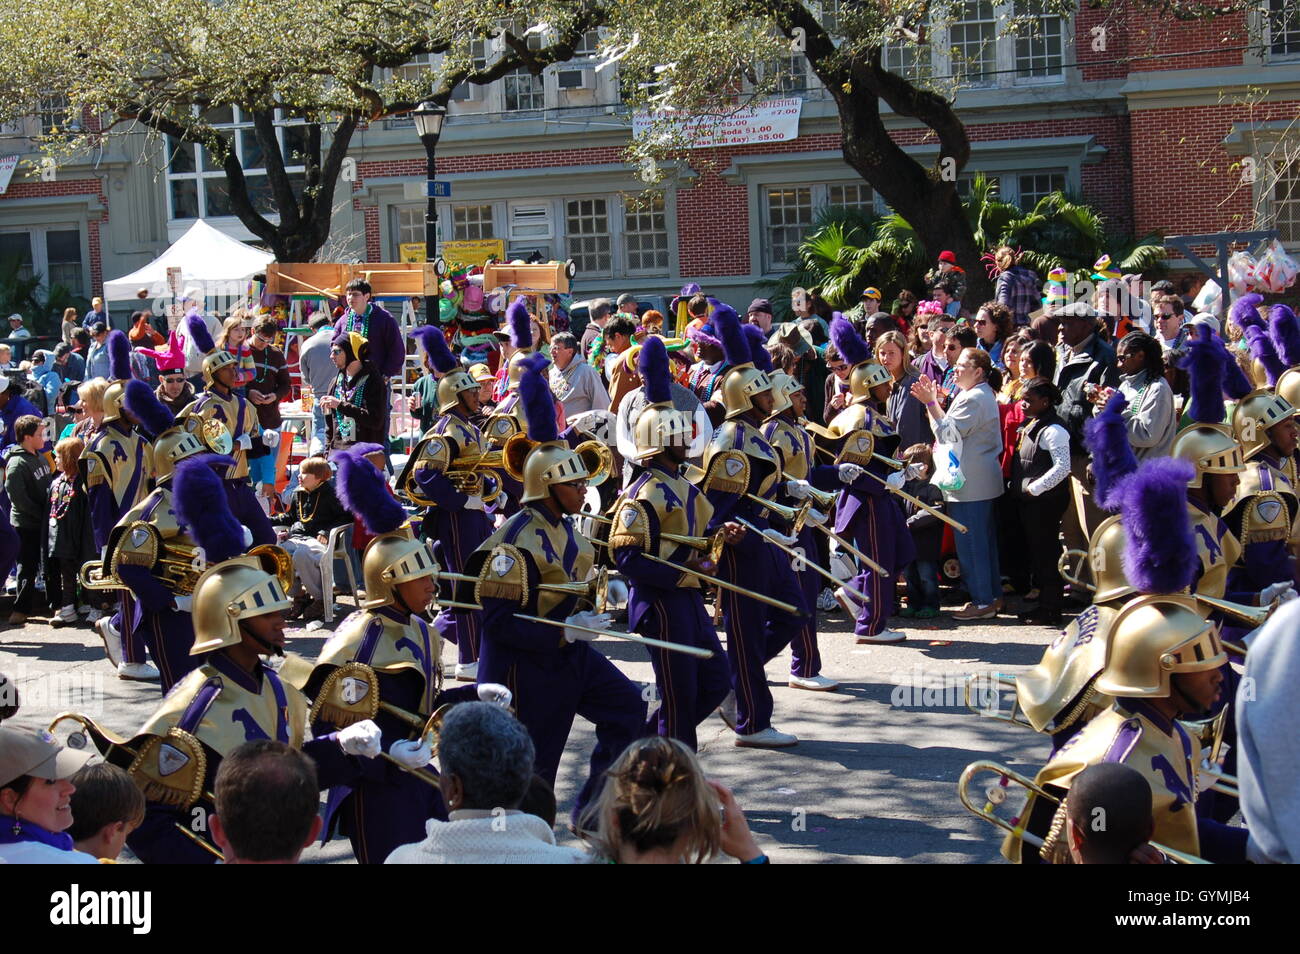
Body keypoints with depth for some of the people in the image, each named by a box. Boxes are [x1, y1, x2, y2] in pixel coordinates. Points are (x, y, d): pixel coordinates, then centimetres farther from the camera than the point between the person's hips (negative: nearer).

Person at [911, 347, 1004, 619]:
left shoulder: (972, 399, -17)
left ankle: (982, 601, -3)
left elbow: (949, 433, -19)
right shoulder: (984, 395, 18)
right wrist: (933, 402, 12)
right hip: (982, 481, 11)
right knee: (984, 540, 16)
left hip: (969, 483, -11)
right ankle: (993, 595, 23)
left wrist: (931, 403, -13)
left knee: (970, 543, -6)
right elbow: (954, 427, 20)